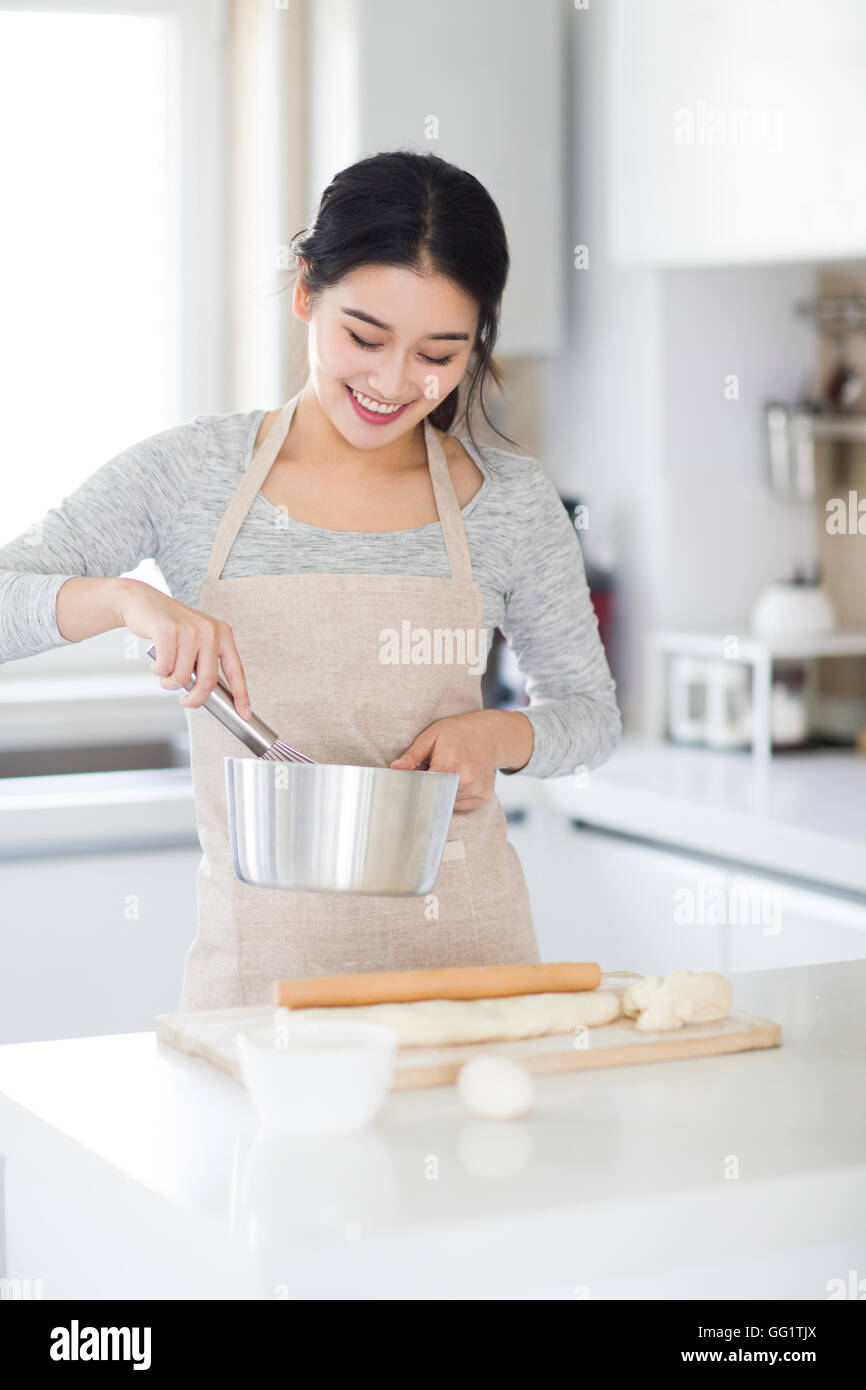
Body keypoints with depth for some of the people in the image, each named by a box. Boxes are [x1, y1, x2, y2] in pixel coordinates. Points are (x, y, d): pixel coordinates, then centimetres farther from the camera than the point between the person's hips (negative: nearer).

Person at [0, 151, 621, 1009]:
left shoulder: (513, 505, 2)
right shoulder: (187, 476, 0)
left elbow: (590, 713, 13)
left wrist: (498, 733, -6)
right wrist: (122, 597, -21)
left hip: (462, 948, 1)